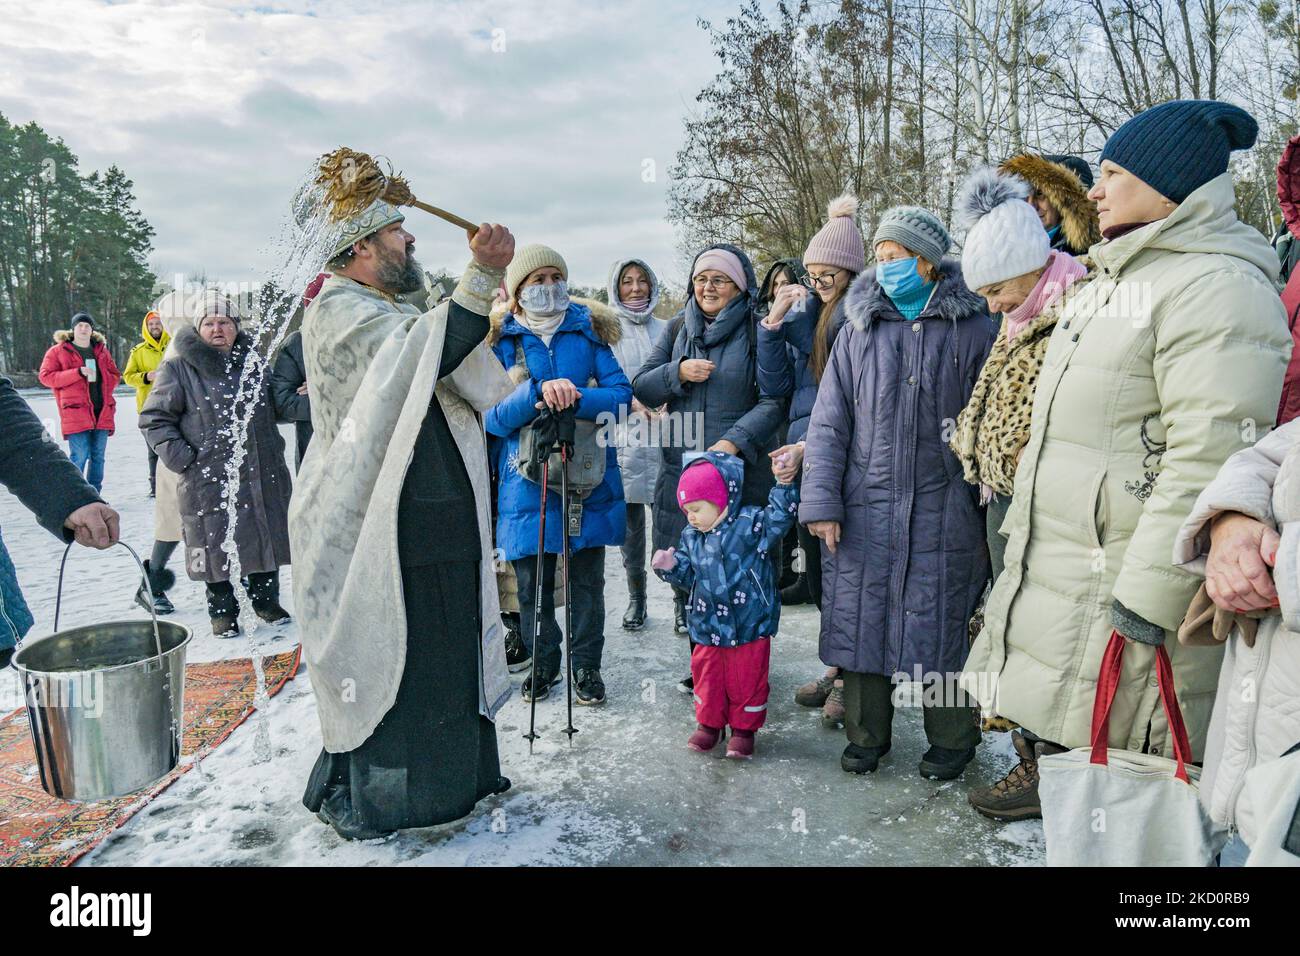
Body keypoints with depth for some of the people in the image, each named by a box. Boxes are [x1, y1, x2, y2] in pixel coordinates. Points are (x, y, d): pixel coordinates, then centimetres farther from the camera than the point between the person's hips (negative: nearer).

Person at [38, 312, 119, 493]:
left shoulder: (101, 350, 16)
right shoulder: (58, 351, 3)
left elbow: (114, 375, 23)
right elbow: (46, 376, -4)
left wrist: (104, 389, 2)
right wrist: (77, 373, -15)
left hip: (102, 412, 5)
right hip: (75, 412, -5)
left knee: (98, 456, 9)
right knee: (79, 456, -10)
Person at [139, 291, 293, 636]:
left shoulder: (252, 361, 10)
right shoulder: (179, 368, -4)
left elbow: (275, 408, 26)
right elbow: (154, 418, -2)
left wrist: (273, 450, 15)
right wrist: (180, 457, -10)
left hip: (262, 474, 4)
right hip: (209, 478, -4)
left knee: (267, 538, 12)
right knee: (217, 544, 3)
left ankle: (266, 600, 30)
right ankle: (223, 611, 21)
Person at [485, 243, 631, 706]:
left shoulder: (589, 331, 6)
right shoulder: (500, 341, 4)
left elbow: (621, 394, -5)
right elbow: (493, 415, -7)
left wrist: (573, 399, -23)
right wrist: (539, 392, -25)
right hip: (527, 477, 0)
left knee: (587, 579, 8)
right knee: (532, 580, 8)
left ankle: (586, 664, 26)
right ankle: (543, 662, 29)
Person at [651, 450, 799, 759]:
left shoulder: (750, 524, -9)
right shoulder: (691, 538, 6)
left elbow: (780, 516, -16)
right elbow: (687, 576, 12)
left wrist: (784, 485, -26)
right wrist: (670, 568, -6)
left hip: (749, 625, -4)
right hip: (708, 627, 5)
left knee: (747, 679, 8)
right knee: (707, 675, 15)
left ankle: (744, 728, 27)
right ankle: (709, 724, 36)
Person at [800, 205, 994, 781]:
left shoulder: (972, 329, 2)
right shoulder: (858, 330, 8)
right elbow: (829, 421, 5)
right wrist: (821, 501, -3)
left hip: (942, 510, -2)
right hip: (864, 507, 2)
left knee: (942, 622, 6)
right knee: (861, 617, 7)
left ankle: (951, 740, 27)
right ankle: (866, 736, 26)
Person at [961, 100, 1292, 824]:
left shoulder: (1217, 286, -15)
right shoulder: (1118, 279, 17)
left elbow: (1209, 457, -23)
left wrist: (1148, 596, -24)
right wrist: (1022, 532, 22)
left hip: (1124, 579, -9)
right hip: (1053, 568, 9)